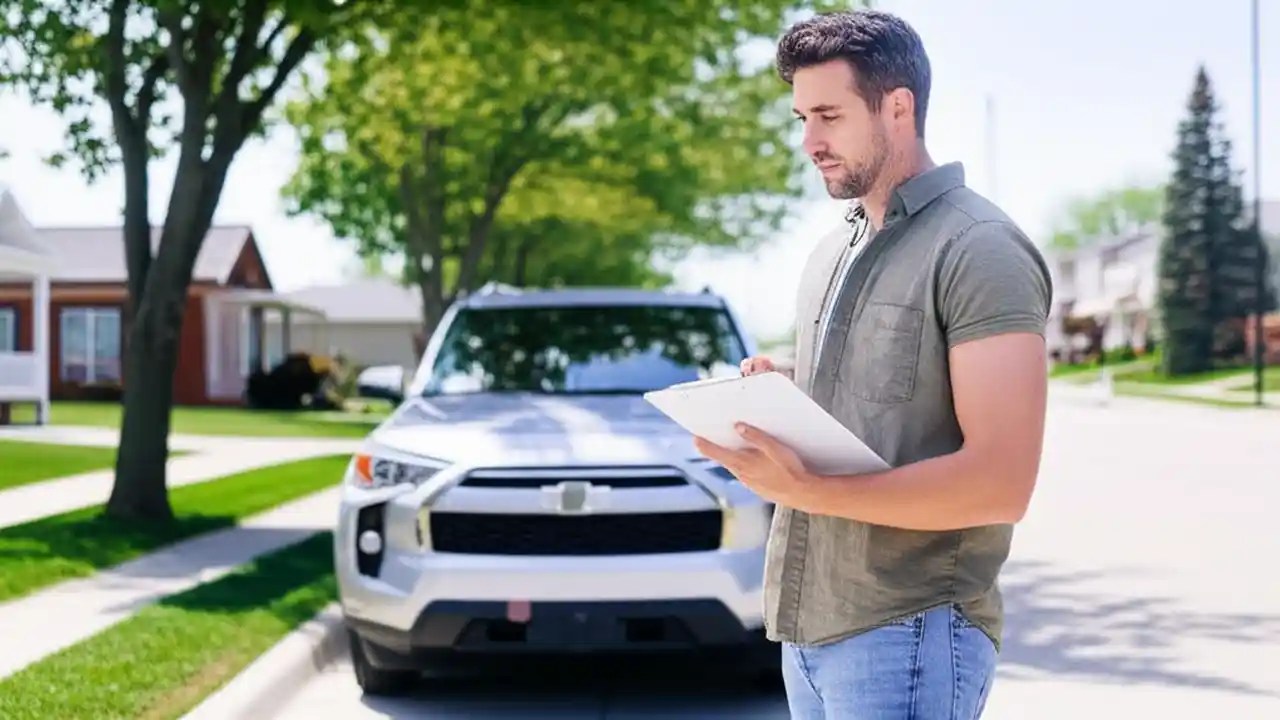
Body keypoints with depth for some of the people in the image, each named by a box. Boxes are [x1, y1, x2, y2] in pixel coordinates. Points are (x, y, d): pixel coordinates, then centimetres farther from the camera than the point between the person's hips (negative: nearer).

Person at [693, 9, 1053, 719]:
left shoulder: (980, 249, -12)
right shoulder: (830, 254, 16)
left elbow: (999, 483, -20)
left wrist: (804, 490, -24)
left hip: (909, 634, -8)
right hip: (805, 625, 8)